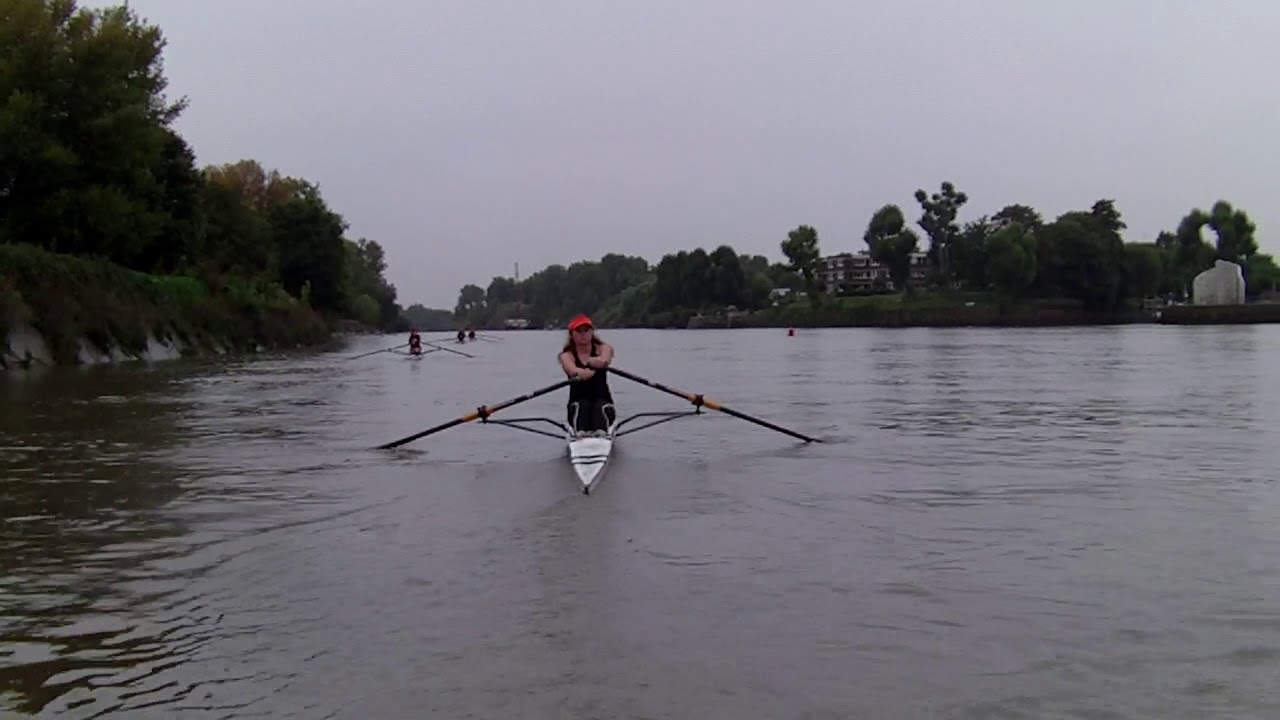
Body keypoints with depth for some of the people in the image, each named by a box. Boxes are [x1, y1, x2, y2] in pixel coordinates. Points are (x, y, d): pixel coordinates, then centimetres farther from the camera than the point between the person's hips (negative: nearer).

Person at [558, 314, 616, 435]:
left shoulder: (603, 348, 7)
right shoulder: (567, 354, 2)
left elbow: (604, 361, -22)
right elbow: (572, 370, -27)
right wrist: (579, 372, -47)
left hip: (602, 397, 0)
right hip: (577, 399, 0)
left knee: (601, 407, -30)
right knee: (581, 406, -30)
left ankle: (601, 432, -59)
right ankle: (580, 433, -57)